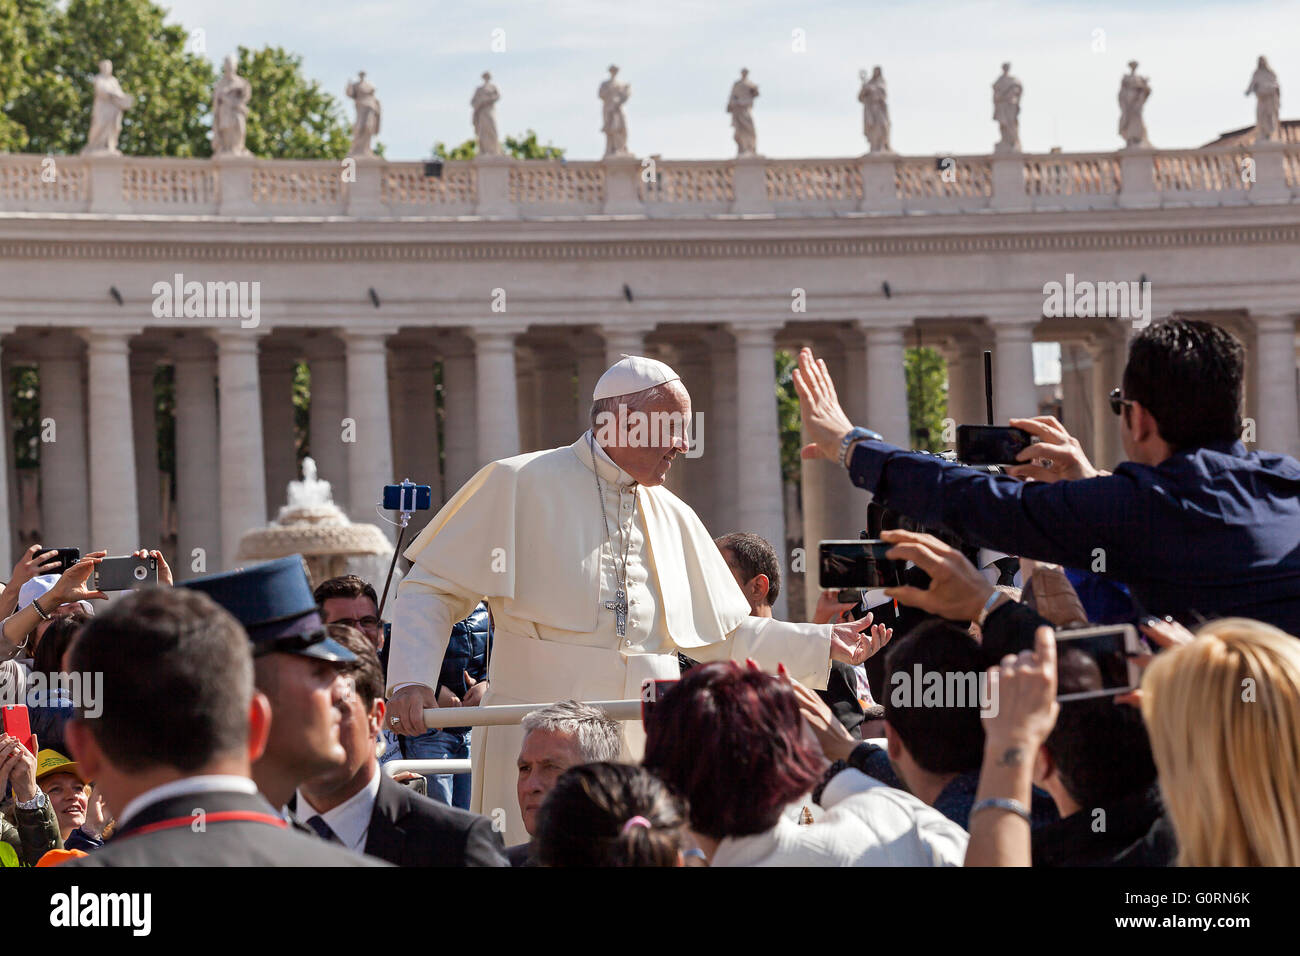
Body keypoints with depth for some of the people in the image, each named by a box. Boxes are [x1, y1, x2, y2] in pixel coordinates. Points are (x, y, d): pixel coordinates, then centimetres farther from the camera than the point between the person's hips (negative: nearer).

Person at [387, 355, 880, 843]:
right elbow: (432, 588, -1)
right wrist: (412, 679, -17)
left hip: (645, 750, 5)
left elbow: (723, 635, 21)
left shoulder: (672, 517, 17)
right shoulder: (521, 485, -1)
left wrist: (820, 643, 11)